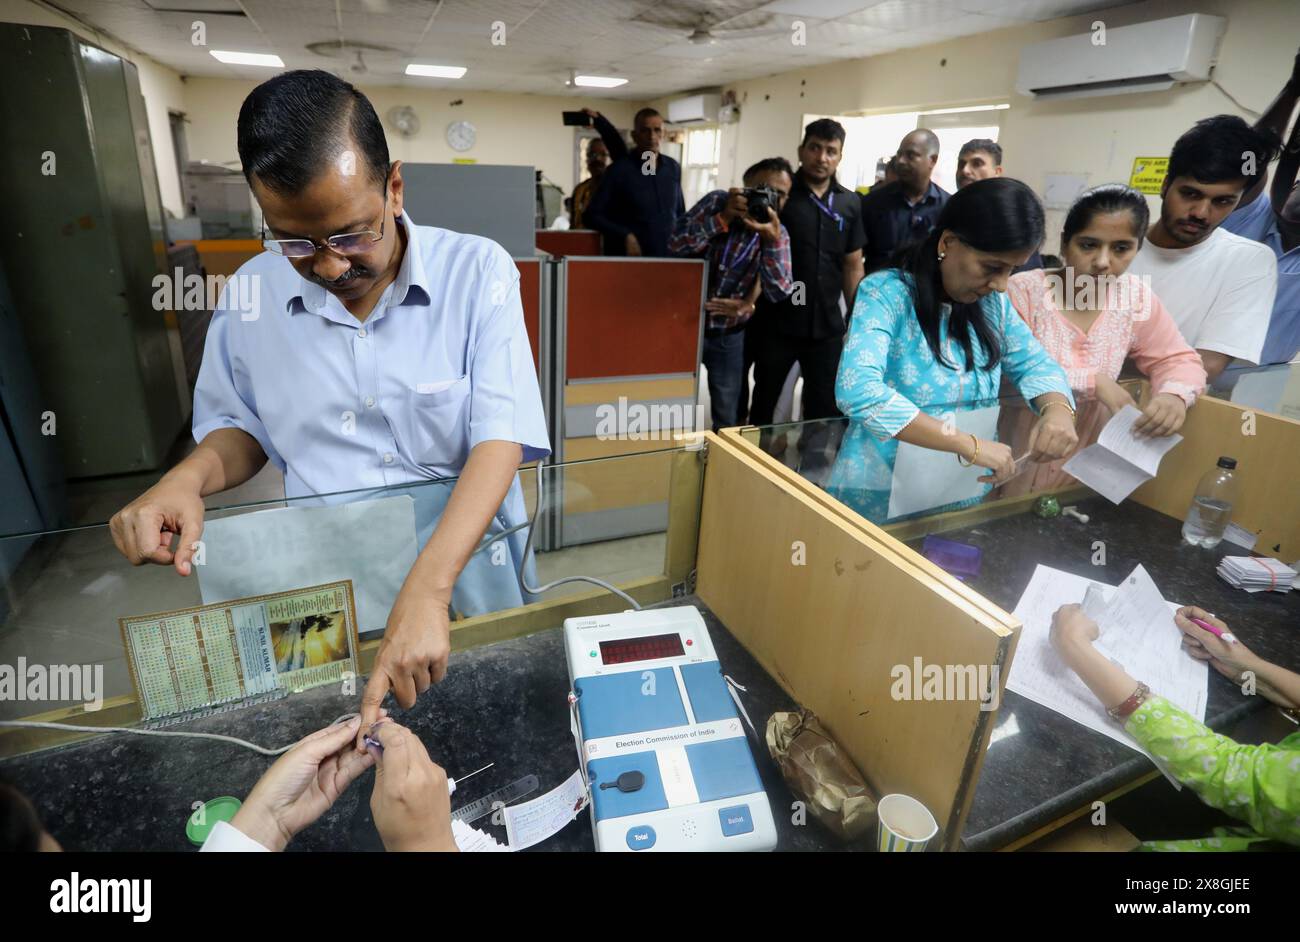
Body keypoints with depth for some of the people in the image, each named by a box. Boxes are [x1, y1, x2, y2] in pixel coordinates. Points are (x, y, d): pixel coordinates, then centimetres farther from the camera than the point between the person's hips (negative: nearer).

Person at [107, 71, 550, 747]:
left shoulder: (477, 272, -14)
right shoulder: (252, 292, -3)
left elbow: (500, 439, -21)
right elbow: (240, 426, 12)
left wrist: (427, 589, -32)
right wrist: (187, 479, -12)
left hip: (465, 567, -1)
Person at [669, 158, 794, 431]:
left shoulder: (778, 233, -4)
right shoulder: (717, 202, -7)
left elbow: (780, 292, -17)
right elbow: (676, 245, -18)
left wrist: (771, 239, -27)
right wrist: (723, 217, -27)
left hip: (728, 336, 2)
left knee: (727, 421, 12)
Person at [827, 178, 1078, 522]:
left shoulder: (992, 301, 3)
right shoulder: (885, 293, -17)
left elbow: (1035, 363, 11)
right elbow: (857, 390, -32)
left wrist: (1057, 408, -13)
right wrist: (968, 444, -32)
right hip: (881, 498, -6)